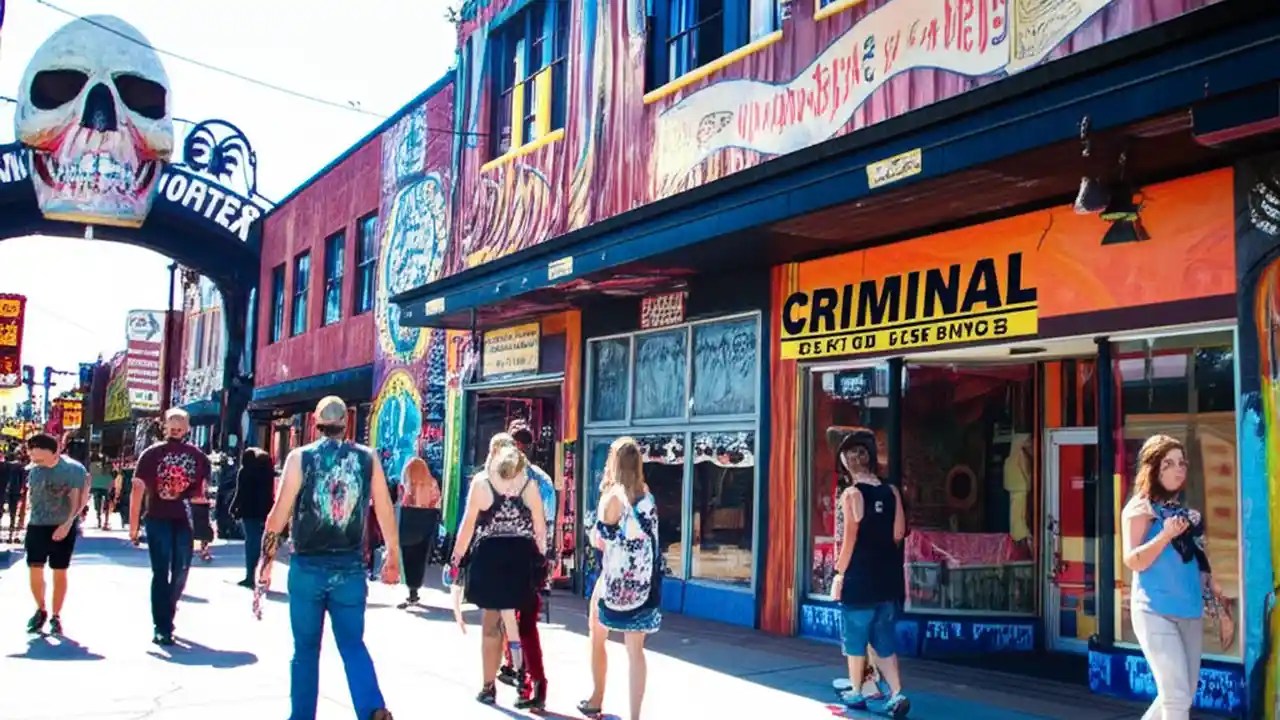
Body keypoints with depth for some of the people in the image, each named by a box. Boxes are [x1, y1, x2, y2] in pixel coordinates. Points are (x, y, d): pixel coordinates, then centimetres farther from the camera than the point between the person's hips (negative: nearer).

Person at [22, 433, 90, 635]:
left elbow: (78, 499, -12)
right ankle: (40, 610, 22)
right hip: (37, 526, 4)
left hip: (62, 528, -4)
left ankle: (56, 616, 14)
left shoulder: (74, 469, -10)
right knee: (35, 570, 2)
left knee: (59, 573, 3)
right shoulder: (34, 469, 5)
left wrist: (67, 524, -20)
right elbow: (30, 494, 18)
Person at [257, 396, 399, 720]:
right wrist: (393, 558, 14)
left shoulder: (300, 457, -2)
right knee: (353, 644, 10)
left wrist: (266, 560, 1)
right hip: (350, 568, 1)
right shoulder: (368, 458, 2)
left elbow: (280, 513, -6)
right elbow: (386, 511, 3)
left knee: (306, 648, 13)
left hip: (308, 567, -1)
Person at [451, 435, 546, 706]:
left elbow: (469, 523, -1)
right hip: (523, 556, 1)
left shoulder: (480, 481, -2)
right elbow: (540, 526, 2)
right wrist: (540, 558, 12)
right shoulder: (529, 483, 2)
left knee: (491, 623, 8)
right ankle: (521, 677, 14)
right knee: (520, 620, 13)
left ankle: (489, 686, 14)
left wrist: (458, 556, 9)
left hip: (490, 555, -1)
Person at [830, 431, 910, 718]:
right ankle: (896, 694, 4)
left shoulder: (851, 494, -12)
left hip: (859, 577, -5)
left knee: (855, 637, 10)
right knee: (884, 638, 13)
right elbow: (898, 534, 3)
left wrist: (839, 573, -4)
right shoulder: (891, 492, 2)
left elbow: (849, 540, -12)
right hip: (888, 576, 5)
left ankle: (856, 693, 19)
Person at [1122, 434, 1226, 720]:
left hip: (1190, 611, 7)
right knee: (1176, 697, -10)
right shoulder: (1140, 507, -8)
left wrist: (1209, 582, 8)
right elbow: (1132, 561, -15)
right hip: (1155, 611, -7)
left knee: (1183, 695, 13)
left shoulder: (1184, 509, 13)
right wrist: (1166, 535, -26)